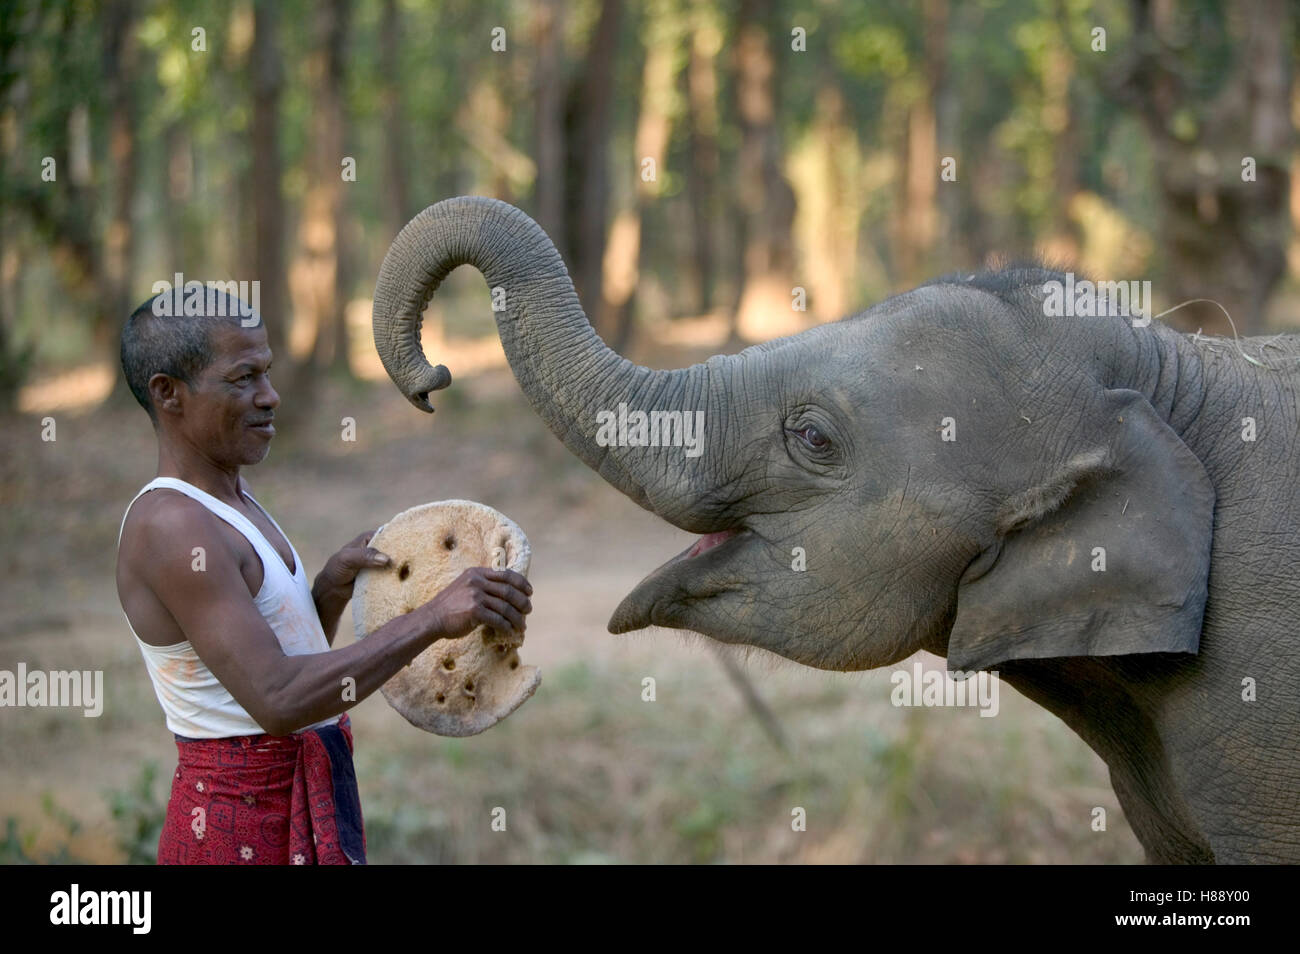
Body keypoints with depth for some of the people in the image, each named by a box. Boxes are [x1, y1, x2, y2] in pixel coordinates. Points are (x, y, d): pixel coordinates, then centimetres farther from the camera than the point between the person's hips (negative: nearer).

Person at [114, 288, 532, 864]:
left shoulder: (229, 497, 11)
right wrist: (432, 618, -29)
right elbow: (277, 701, -28)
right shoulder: (171, 526, -19)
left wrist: (333, 587, -2)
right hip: (245, 832, -9)